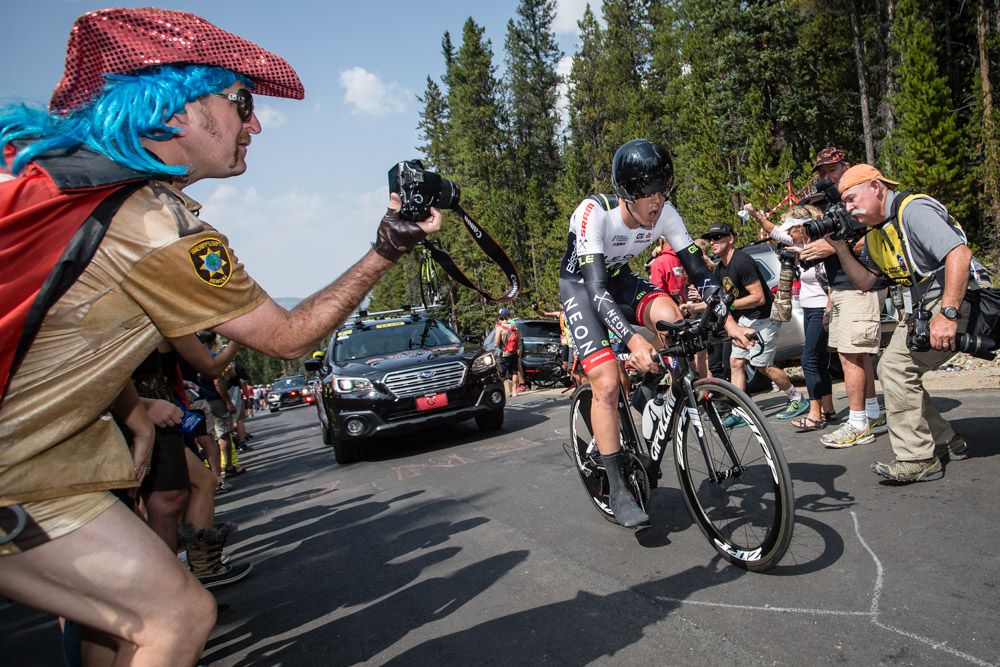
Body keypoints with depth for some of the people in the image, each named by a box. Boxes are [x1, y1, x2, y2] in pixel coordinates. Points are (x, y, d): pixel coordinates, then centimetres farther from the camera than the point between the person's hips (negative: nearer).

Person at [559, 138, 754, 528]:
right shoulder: (594, 213, -34)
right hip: (581, 286, -4)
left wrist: (728, 321, -28)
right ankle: (617, 489, -7)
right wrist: (633, 340, -53)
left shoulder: (665, 213, -19)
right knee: (607, 383, -17)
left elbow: (697, 269, -15)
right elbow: (595, 287, -41)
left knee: (669, 316, -29)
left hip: (620, 280, 4)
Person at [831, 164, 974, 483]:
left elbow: (960, 254, -28)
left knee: (896, 365, -18)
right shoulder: (876, 234, 12)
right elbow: (866, 281, 13)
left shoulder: (913, 209, -17)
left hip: (954, 301, -10)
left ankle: (919, 460, -11)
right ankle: (946, 442, 23)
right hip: (923, 306, 10)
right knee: (894, 369, 12)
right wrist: (840, 247, 0)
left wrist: (947, 314, -34)